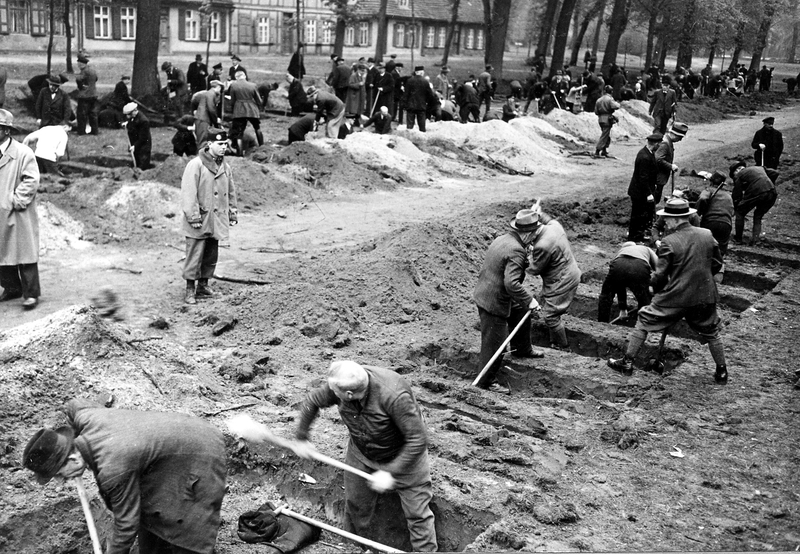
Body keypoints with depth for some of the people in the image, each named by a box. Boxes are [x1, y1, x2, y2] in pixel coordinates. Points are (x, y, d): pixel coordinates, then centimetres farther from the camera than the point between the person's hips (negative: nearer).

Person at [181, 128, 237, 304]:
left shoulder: (224, 166, 10)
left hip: (217, 220, 7)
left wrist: (233, 213, 15)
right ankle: (190, 290, 5)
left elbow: (231, 191, 19)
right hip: (200, 222, -7)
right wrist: (193, 217, -18)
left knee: (211, 256, 14)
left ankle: (203, 285, 27)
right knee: (195, 255, -3)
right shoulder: (196, 165, -12)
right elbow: (188, 193, -15)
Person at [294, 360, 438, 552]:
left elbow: (417, 440, -33)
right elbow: (311, 401, -2)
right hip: (361, 455, 5)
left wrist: (391, 473, -31)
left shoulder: (393, 396, -41)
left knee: (417, 513, 0)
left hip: (403, 456, -5)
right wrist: (302, 438, 6)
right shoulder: (338, 386, -25)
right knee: (355, 506, 15)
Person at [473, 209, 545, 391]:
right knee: (494, 342, 2)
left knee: (521, 314, 29)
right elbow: (511, 283, -34)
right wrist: (529, 300, -24)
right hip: (493, 302, -10)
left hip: (486, 292, 10)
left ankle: (522, 349, 51)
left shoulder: (502, 239, 2)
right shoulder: (516, 251, -28)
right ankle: (486, 381, 17)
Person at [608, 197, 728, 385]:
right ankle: (722, 372, 31)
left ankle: (627, 362, 17)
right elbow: (717, 264, 9)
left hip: (675, 296, -4)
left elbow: (660, 275, -12)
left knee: (644, 322, 12)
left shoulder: (669, 242, -15)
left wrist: (655, 287, 9)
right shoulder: (707, 235, -2)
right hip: (705, 296, 4)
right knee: (711, 332, 23)